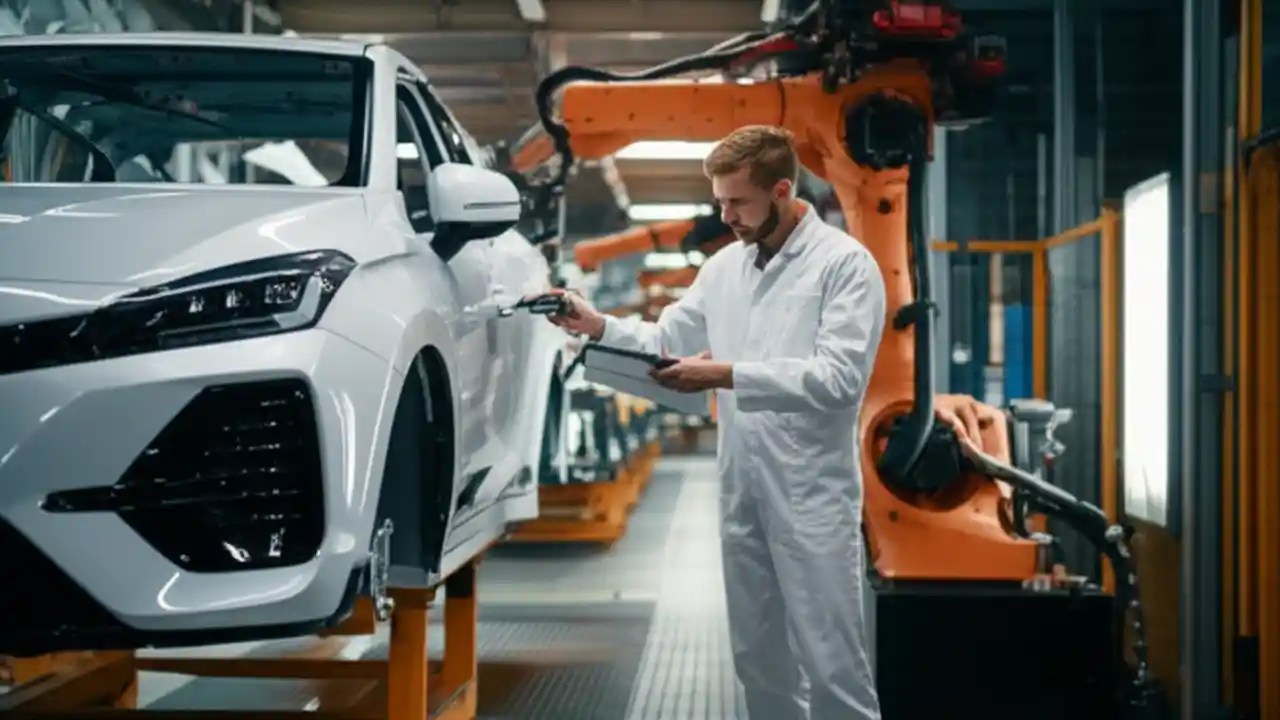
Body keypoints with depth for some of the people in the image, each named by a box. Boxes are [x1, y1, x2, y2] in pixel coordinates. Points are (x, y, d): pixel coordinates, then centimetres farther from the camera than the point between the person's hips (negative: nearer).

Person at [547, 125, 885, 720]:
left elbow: (840, 377, -20)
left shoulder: (845, 263, -9)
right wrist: (598, 326, -3)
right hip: (740, 488, 7)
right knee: (757, 656, 14)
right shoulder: (723, 265, 12)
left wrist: (726, 375, -25)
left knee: (830, 662, -3)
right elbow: (667, 340, 16)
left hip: (811, 493, -6)